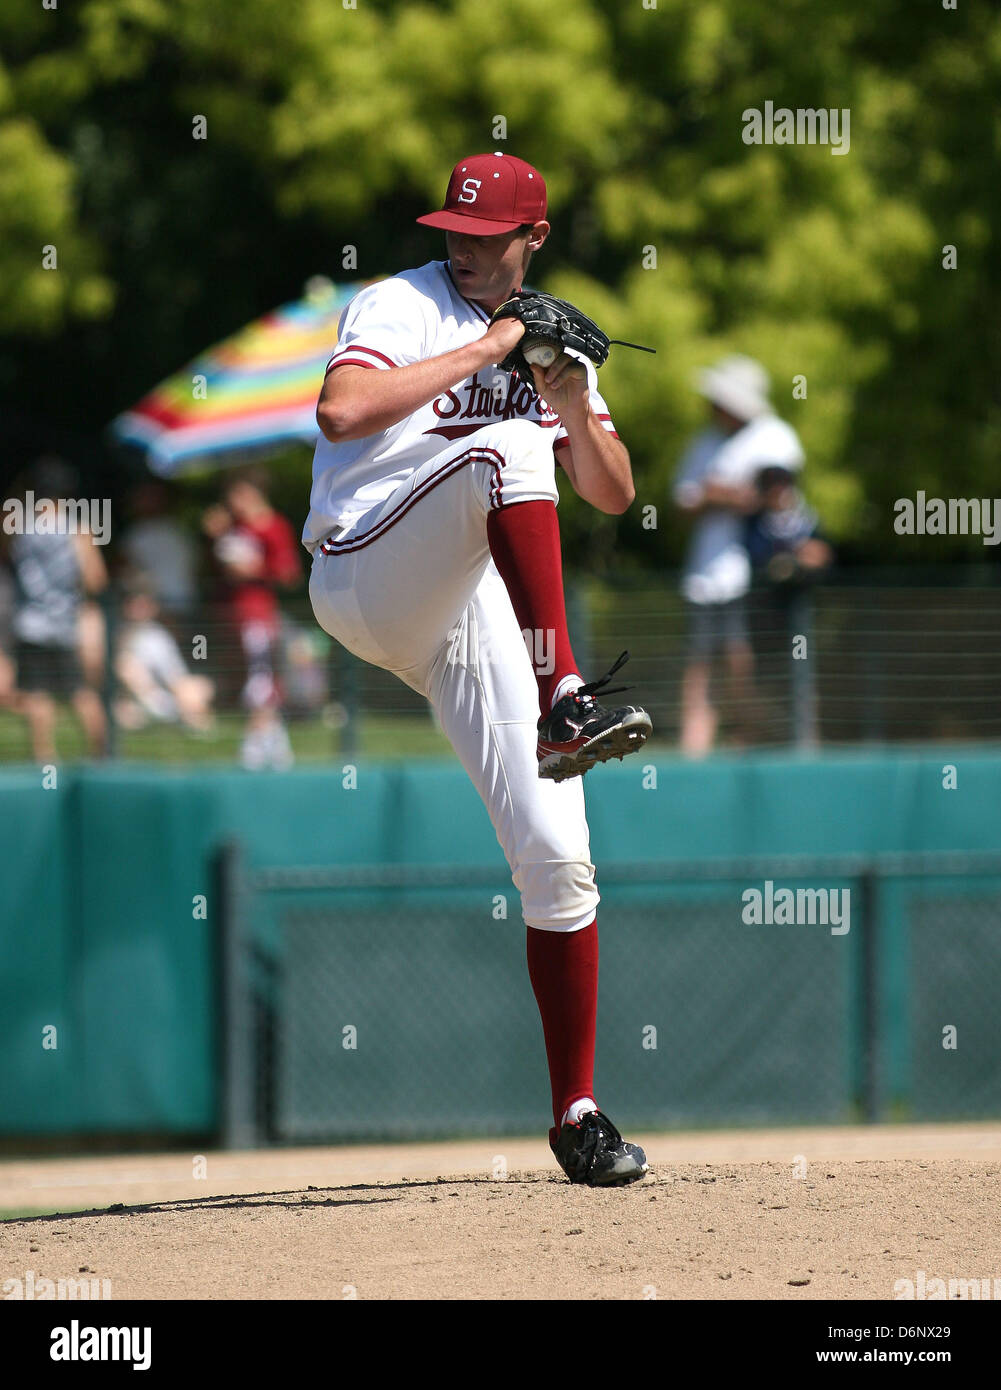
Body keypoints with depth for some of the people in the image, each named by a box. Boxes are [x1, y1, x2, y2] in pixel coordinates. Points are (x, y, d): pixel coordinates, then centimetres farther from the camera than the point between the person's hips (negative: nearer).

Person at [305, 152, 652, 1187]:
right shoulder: (400, 307, 0)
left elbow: (612, 495, 17)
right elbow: (342, 411, -20)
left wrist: (580, 413, -3)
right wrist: (484, 353, -16)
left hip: (474, 626, 5)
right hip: (366, 582, -5)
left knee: (555, 857, -6)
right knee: (501, 450, -32)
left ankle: (576, 1114, 3)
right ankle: (564, 704, -41)